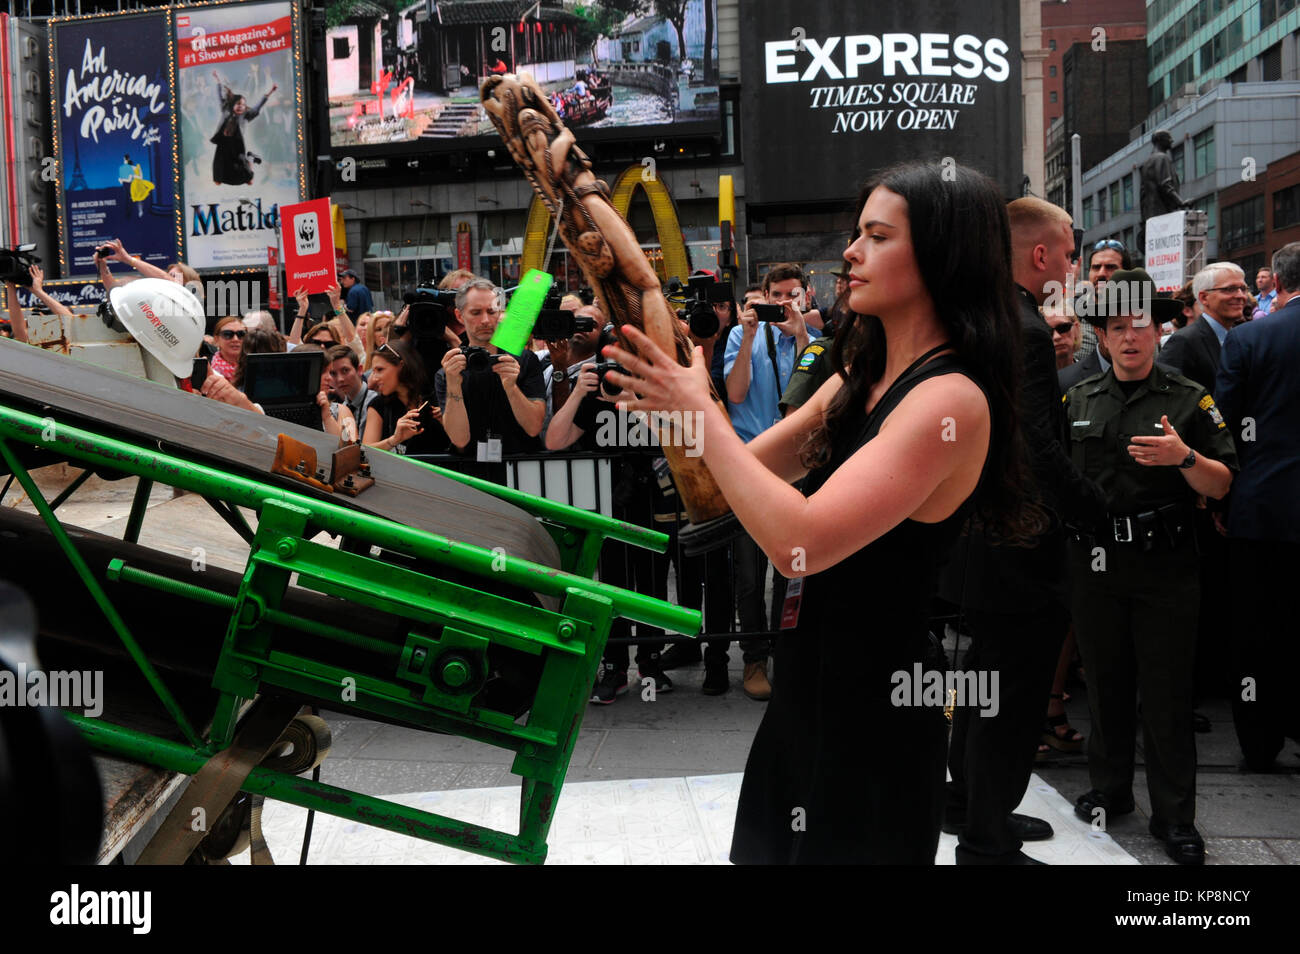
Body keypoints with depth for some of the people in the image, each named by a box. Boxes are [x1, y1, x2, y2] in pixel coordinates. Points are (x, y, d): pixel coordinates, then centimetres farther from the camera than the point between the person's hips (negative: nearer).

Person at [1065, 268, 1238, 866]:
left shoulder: (1190, 400, 1)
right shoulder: (1078, 401, 9)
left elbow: (1221, 485, -2)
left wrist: (1184, 456, -19)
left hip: (1166, 565, -3)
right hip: (1094, 561, 3)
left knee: (1166, 691, 2)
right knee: (1105, 680, 13)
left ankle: (1174, 816, 14)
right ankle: (1109, 788, 29)